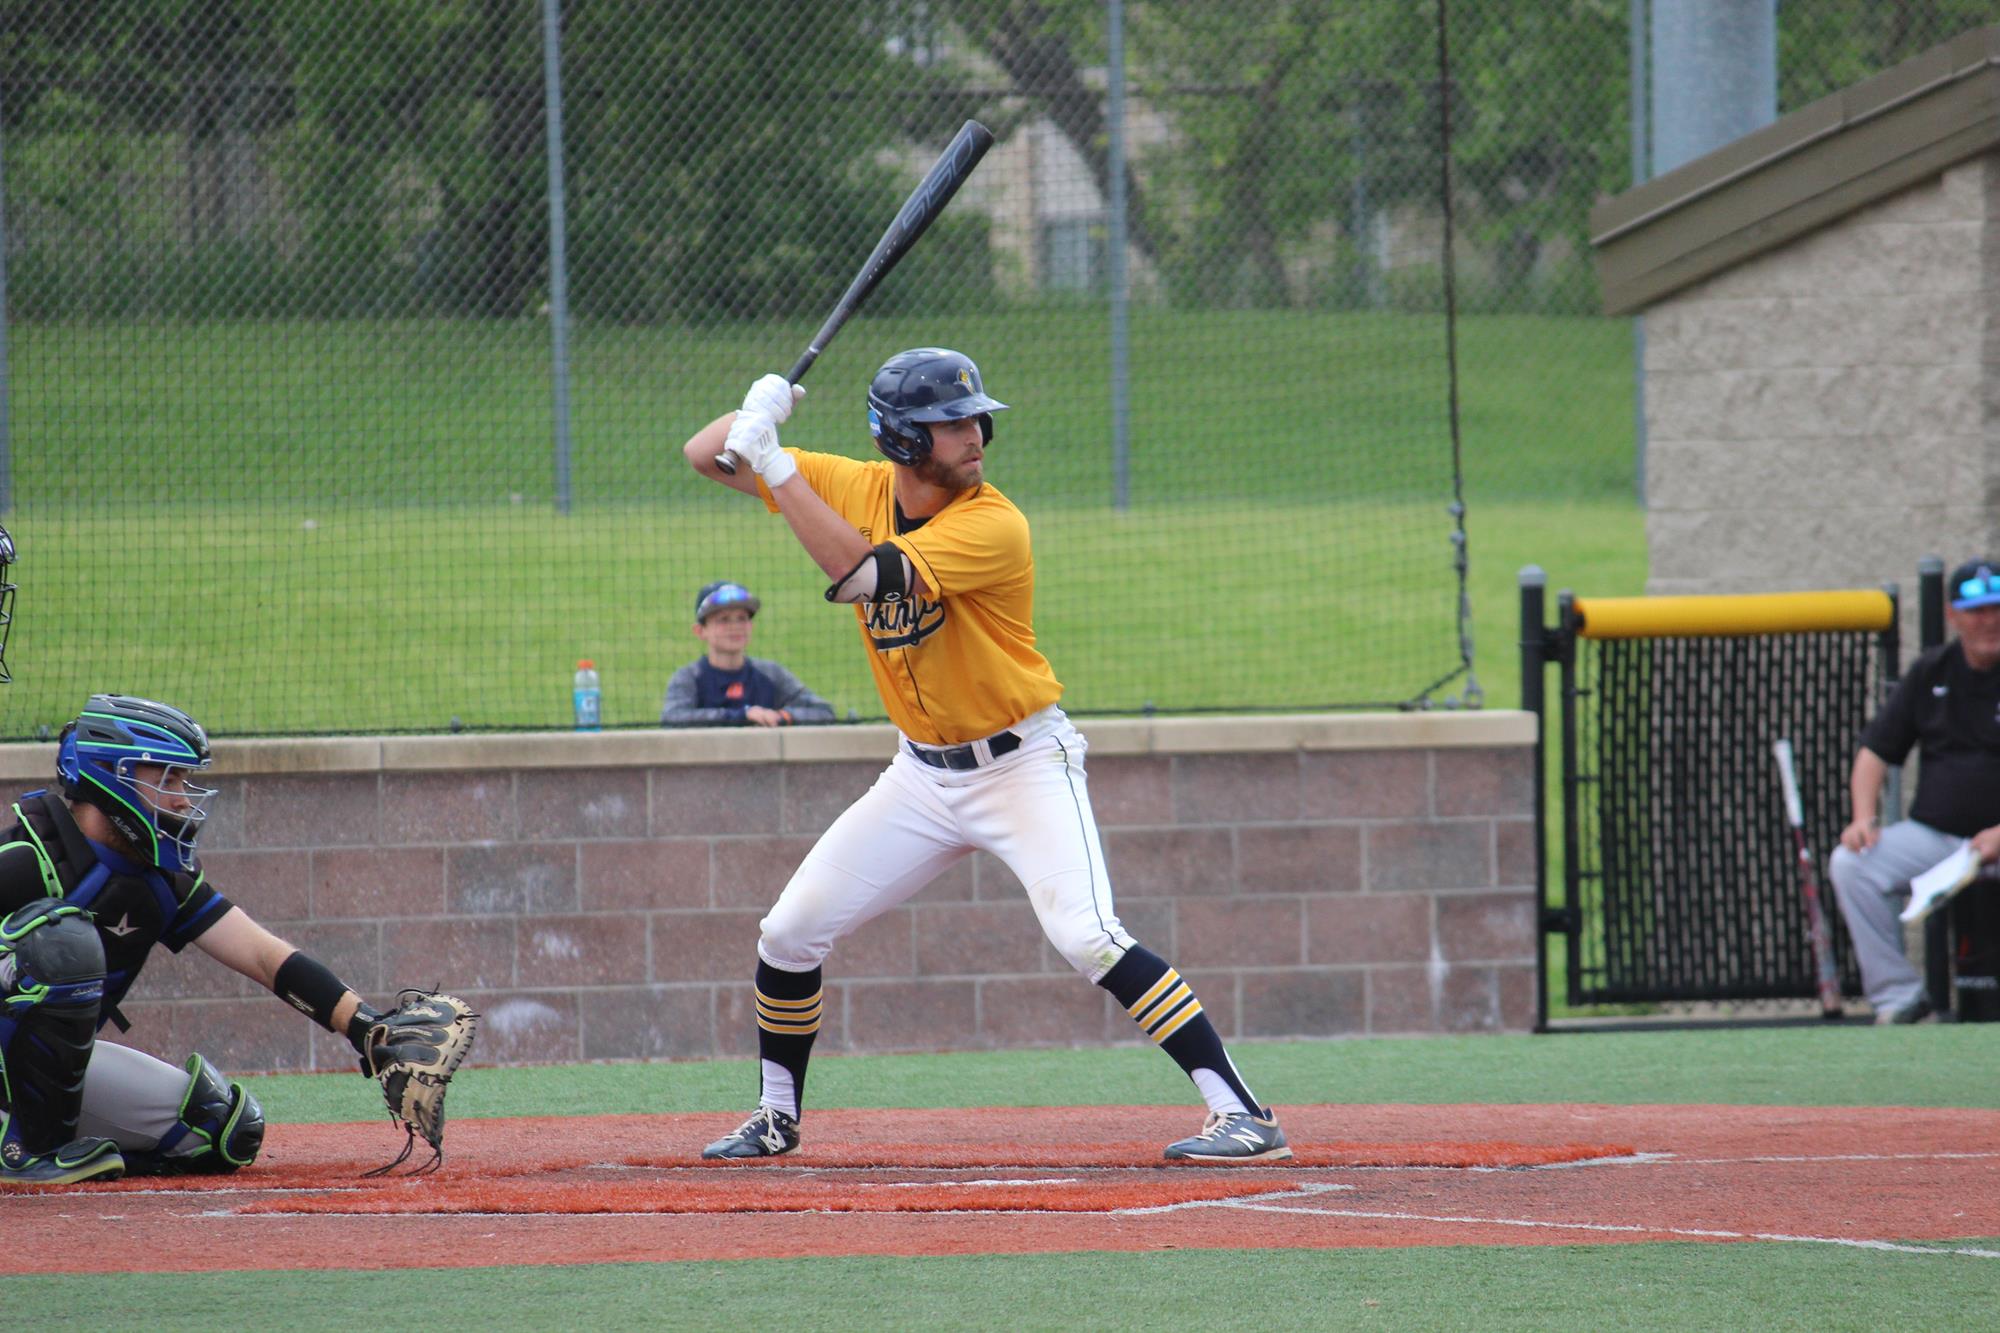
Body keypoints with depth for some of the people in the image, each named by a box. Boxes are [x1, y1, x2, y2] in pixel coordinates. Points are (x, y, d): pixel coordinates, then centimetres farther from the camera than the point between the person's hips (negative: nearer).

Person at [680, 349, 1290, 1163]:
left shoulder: (993, 527, -23)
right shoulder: (858, 489, -4)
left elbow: (859, 576, -36)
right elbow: (704, 456, 1)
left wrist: (775, 466, -35)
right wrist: (758, 412, -21)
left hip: (1021, 764, -6)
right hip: (922, 774, 6)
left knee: (1086, 937, -24)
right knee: (789, 933, 5)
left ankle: (1240, 1114, -24)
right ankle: (776, 1118, 28)